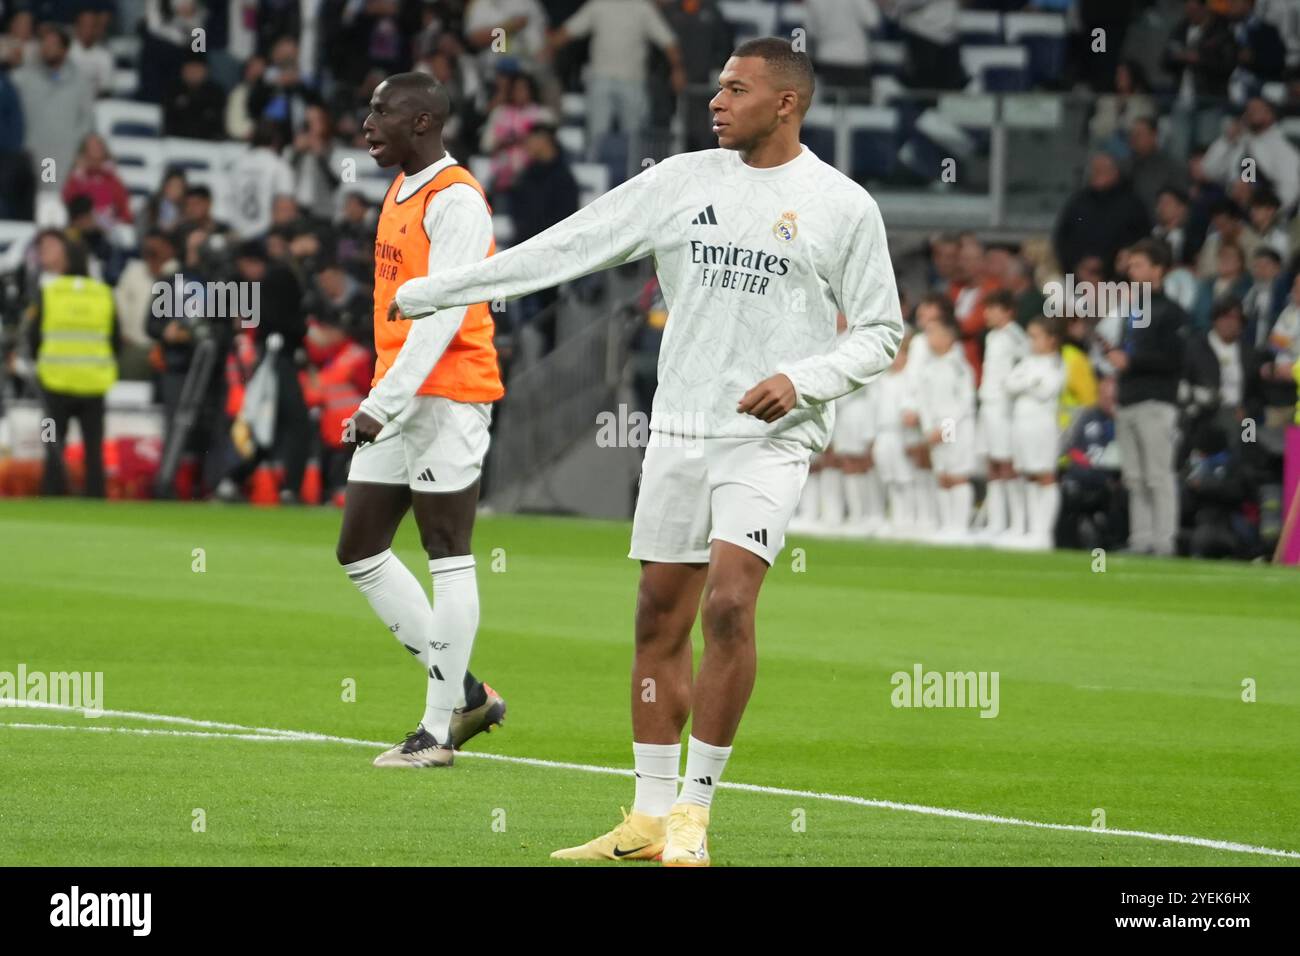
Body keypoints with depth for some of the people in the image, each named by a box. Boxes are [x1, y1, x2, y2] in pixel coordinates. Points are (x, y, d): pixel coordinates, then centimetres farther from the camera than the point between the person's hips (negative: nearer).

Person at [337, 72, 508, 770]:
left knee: (448, 557, -5)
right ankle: (466, 695, 15)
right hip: (395, 404, 10)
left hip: (446, 397, -10)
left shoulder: (455, 201, -13)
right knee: (359, 554, 8)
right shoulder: (400, 194, 17)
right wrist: (381, 402, 20)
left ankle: (438, 730, -2)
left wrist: (383, 403, -24)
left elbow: (444, 314, -20)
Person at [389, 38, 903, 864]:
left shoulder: (843, 206, -3)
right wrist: (431, 292, 7)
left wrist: (803, 380, -16)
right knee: (660, 618, 5)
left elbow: (881, 332, 2)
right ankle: (650, 818, 13)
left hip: (769, 439, -4)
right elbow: (567, 247, 8)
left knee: (728, 605, -18)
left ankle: (695, 811, -9)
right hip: (680, 431, 4)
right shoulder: (683, 181, 7)